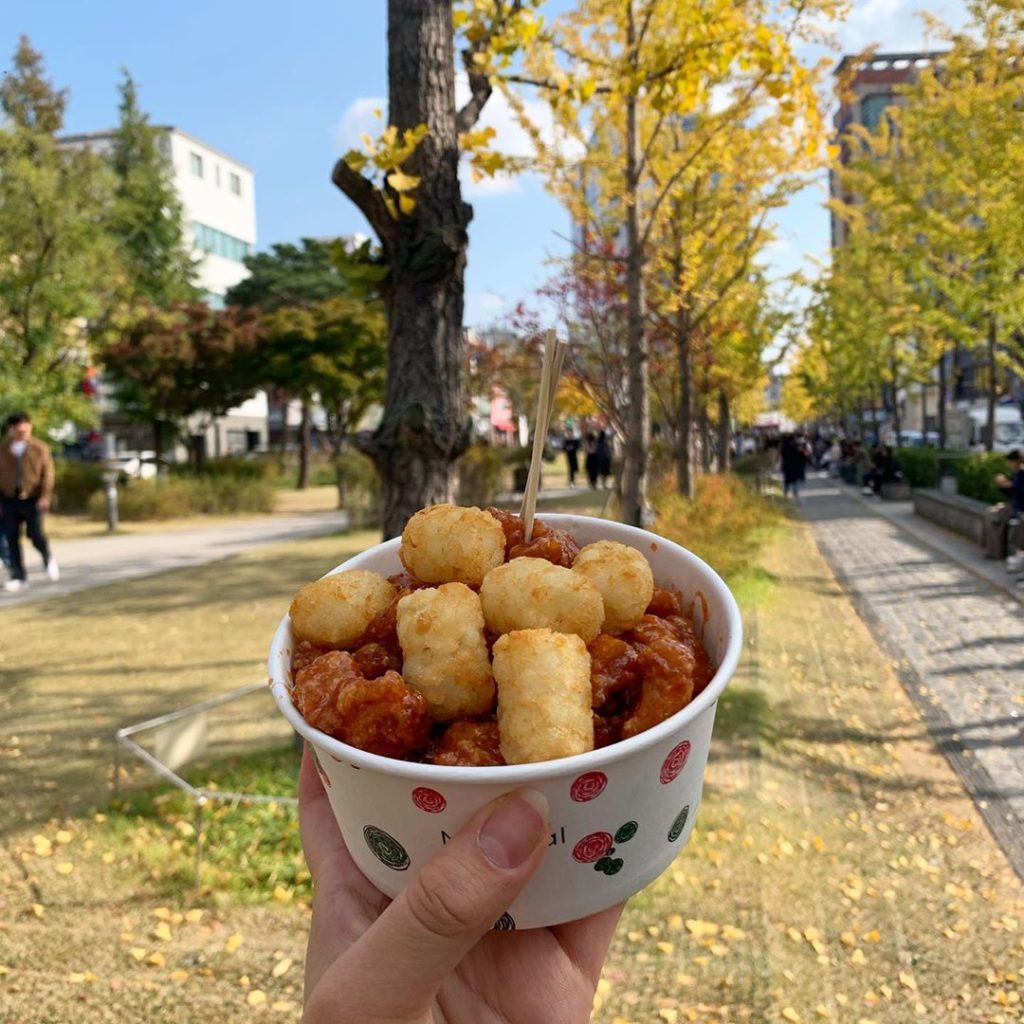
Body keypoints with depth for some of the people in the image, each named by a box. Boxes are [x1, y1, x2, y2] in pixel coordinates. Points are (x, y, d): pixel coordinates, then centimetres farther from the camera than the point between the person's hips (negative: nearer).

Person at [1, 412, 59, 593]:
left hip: (32, 499, -3)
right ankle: (18, 576, 10)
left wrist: (45, 496, -13)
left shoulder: (40, 448, 0)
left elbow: (47, 473, -3)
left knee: (35, 535, -10)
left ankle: (48, 560, 23)